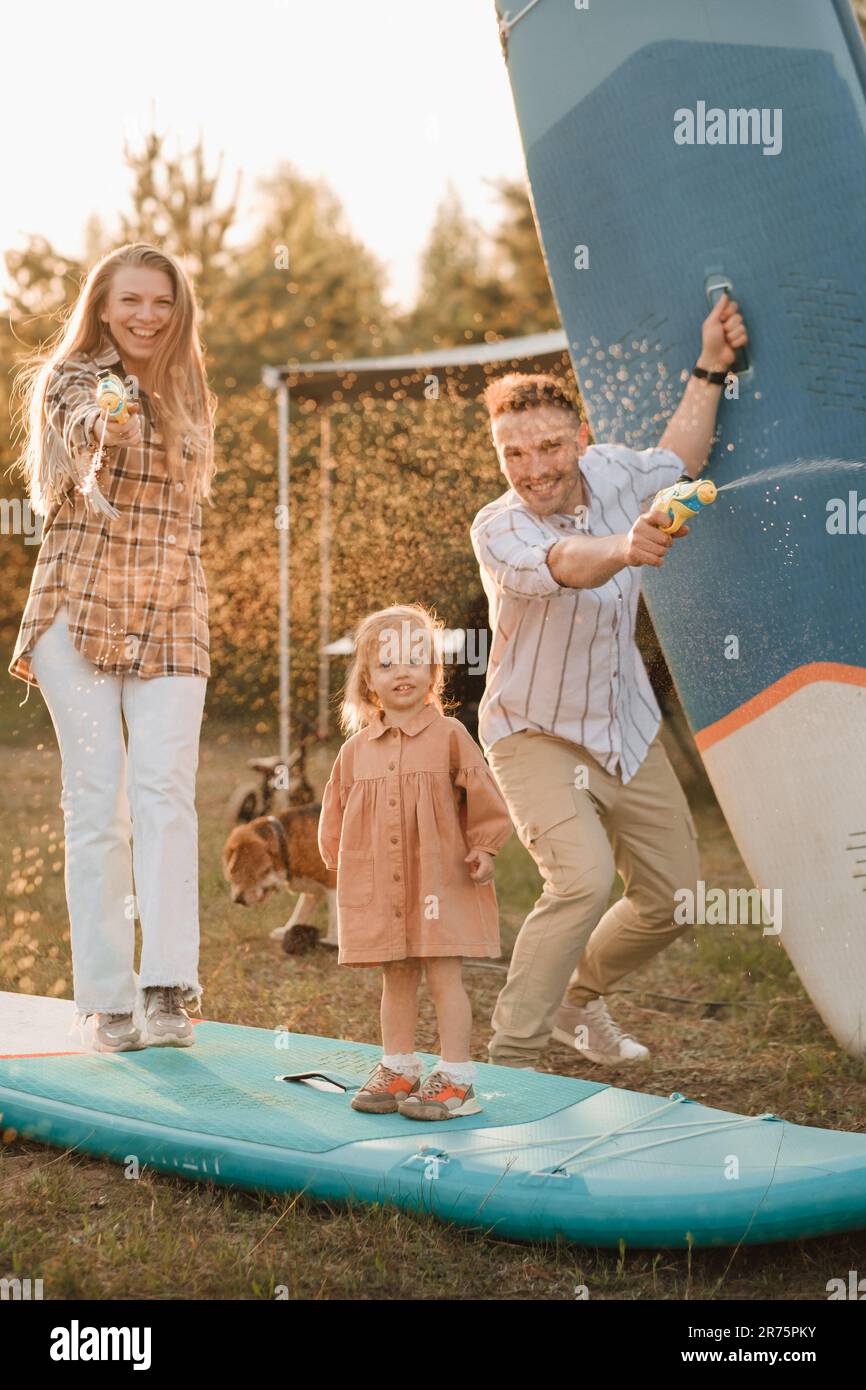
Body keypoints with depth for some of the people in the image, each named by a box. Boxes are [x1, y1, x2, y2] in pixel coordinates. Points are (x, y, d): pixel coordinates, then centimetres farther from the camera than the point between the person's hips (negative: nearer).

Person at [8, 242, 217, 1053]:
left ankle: (168, 989, -18)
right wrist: (103, 425, -45)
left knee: (164, 795, -11)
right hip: (79, 613, -3)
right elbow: (80, 430, -22)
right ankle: (106, 1001, -2)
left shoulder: (188, 399, 15)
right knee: (97, 803, -5)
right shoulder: (71, 380, 1)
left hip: (170, 623, 3)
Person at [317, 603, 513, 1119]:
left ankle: (456, 1077, 2)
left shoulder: (449, 735, -3)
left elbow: (482, 797, -1)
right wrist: (341, 862, 9)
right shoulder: (358, 749, 7)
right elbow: (337, 812, 14)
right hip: (378, 887, 4)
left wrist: (483, 848, -5)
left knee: (444, 976, -3)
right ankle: (398, 1068, 23)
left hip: (441, 878, -4)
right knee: (396, 979, 12)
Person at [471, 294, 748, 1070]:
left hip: (628, 734, 6)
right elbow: (565, 565, -49)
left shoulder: (609, 472, -8)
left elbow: (678, 460, 16)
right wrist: (626, 548, -70)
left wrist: (711, 366, 9)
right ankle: (510, 1055, -16)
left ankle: (581, 1000, 37)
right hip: (537, 735, -6)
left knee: (672, 900, 11)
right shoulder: (498, 531, -25)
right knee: (584, 881, -28)